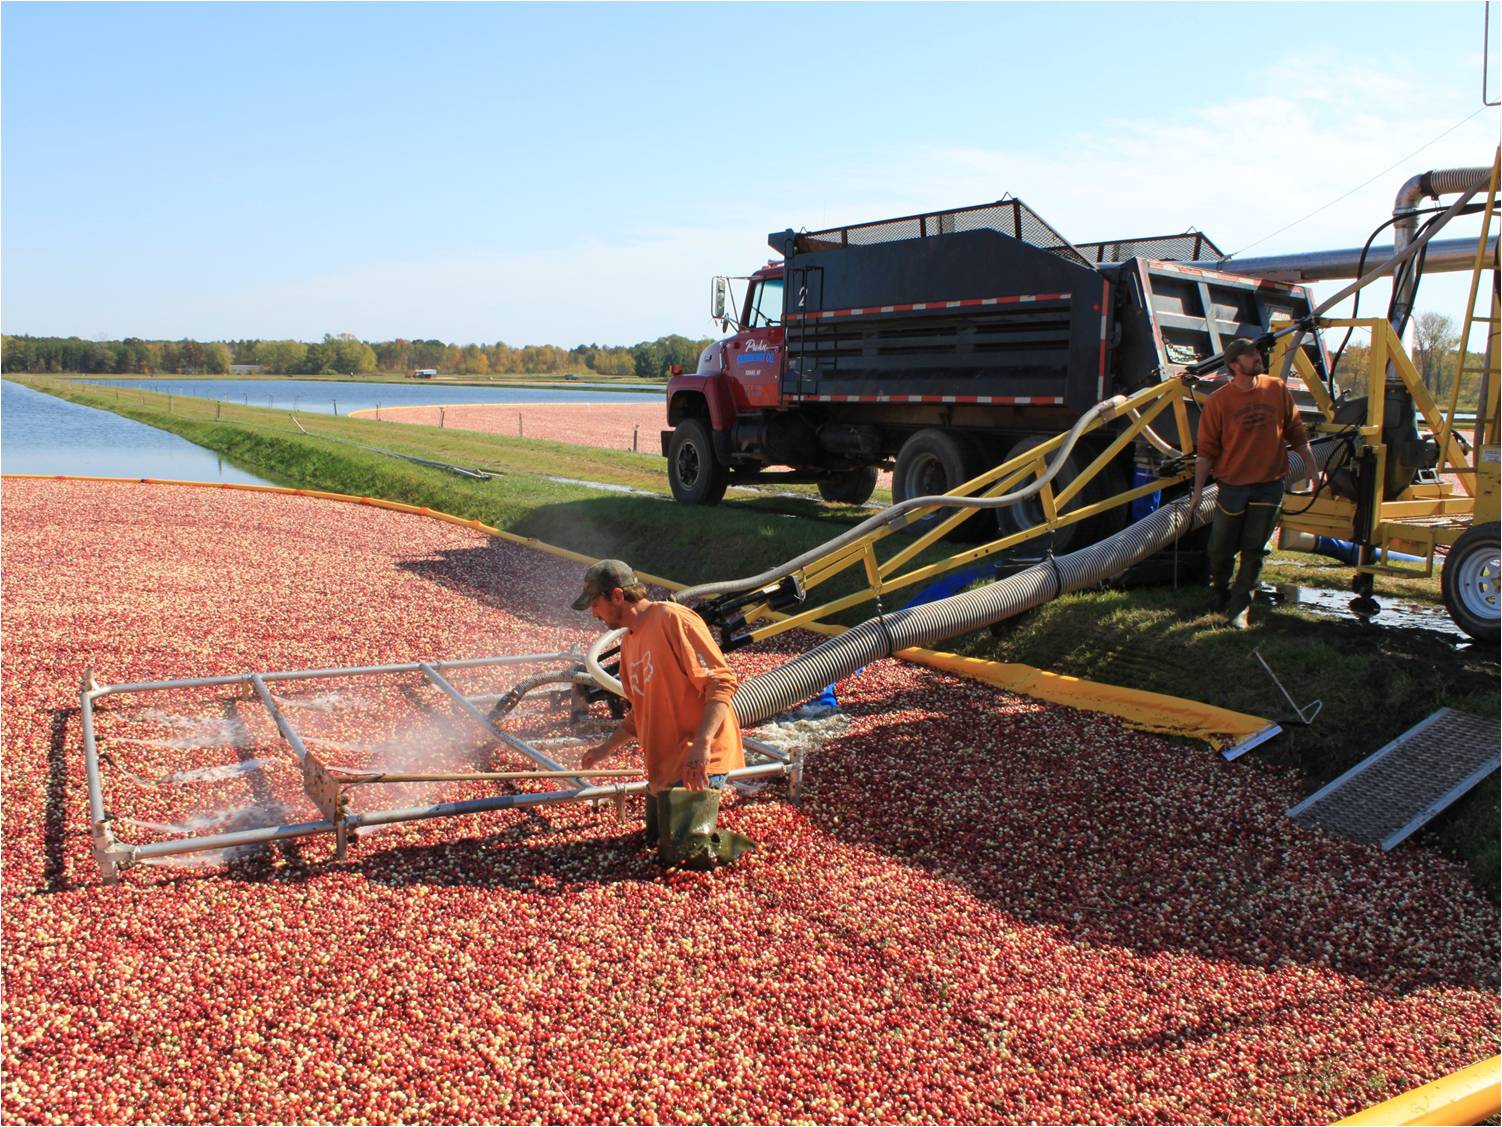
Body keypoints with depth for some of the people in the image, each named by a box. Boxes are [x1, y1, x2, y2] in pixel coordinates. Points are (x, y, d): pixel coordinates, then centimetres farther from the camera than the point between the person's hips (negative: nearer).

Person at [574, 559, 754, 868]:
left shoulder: (672, 619, -13)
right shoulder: (629, 642, 15)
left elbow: (721, 681, -21)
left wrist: (701, 744, -29)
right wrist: (606, 749, 25)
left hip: (696, 762, -10)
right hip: (663, 762, 10)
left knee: (685, 853, -15)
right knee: (657, 840, 14)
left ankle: (743, 844, 7)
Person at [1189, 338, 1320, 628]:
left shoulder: (1277, 389, 1)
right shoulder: (1218, 401, -8)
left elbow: (1296, 432, 10)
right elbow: (1206, 450, -5)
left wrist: (1312, 468, 9)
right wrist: (1198, 491, -7)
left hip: (1270, 485, 2)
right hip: (1233, 485, -2)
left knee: (1254, 550, 2)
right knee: (1220, 550, 7)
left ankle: (1239, 609, 8)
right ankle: (1220, 592, 34)